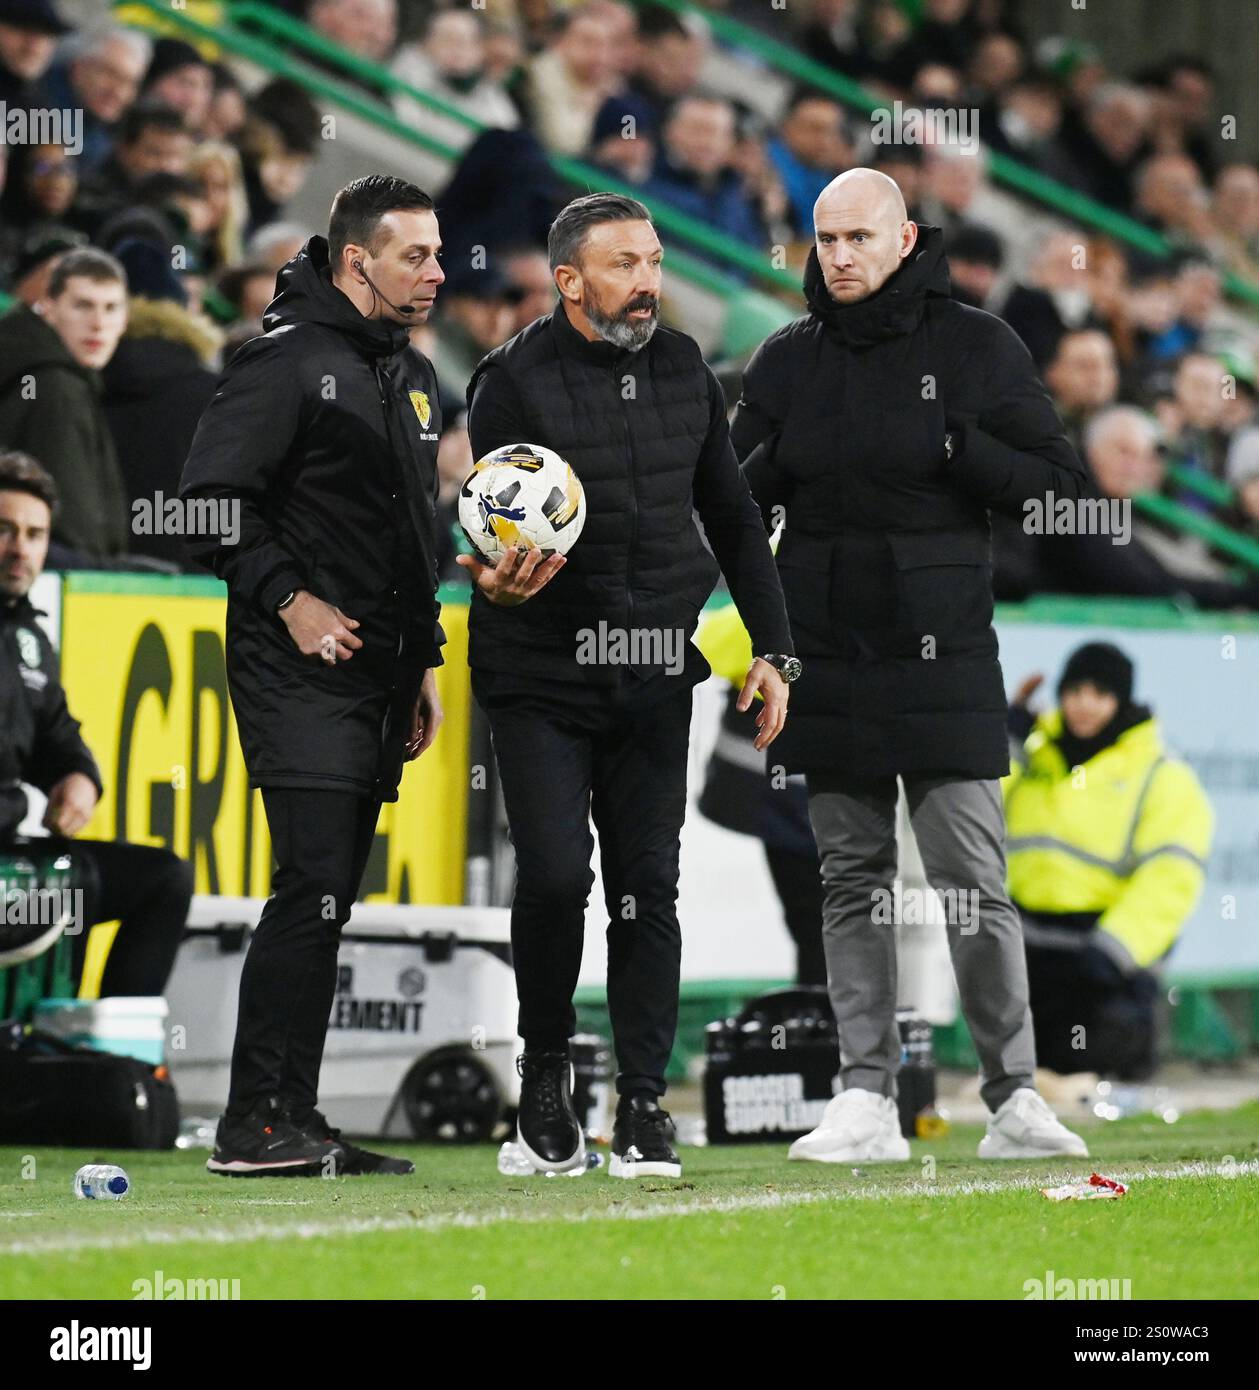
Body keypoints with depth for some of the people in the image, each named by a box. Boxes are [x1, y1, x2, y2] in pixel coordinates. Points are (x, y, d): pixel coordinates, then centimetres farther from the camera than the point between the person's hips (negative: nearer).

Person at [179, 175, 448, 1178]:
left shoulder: (415, 379, 18)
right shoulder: (289, 363, -10)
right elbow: (213, 499, -14)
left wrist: (423, 662, 22)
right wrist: (287, 598, -17)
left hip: (377, 677, 9)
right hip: (299, 674, -9)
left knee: (330, 899, 8)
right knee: (314, 887, -15)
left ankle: (295, 1122, 11)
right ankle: (256, 1123, -15)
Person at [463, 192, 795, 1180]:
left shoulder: (682, 369, 9)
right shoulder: (516, 380, -6)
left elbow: (733, 520, 17)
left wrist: (774, 649, 11)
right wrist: (500, 579, -30)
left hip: (653, 678, 4)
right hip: (540, 677, -4)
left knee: (648, 886, 0)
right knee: (556, 874, -12)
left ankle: (644, 1107, 5)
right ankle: (545, 1069, 10)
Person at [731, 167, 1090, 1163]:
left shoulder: (976, 348, 2)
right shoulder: (786, 362, 11)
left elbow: (1061, 488, 1)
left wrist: (961, 451, -14)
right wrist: (766, 466, -5)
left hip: (943, 659, -3)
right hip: (828, 663, 3)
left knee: (973, 881, -6)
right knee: (852, 882, 4)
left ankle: (1014, 1096, 0)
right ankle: (867, 1100, 6)